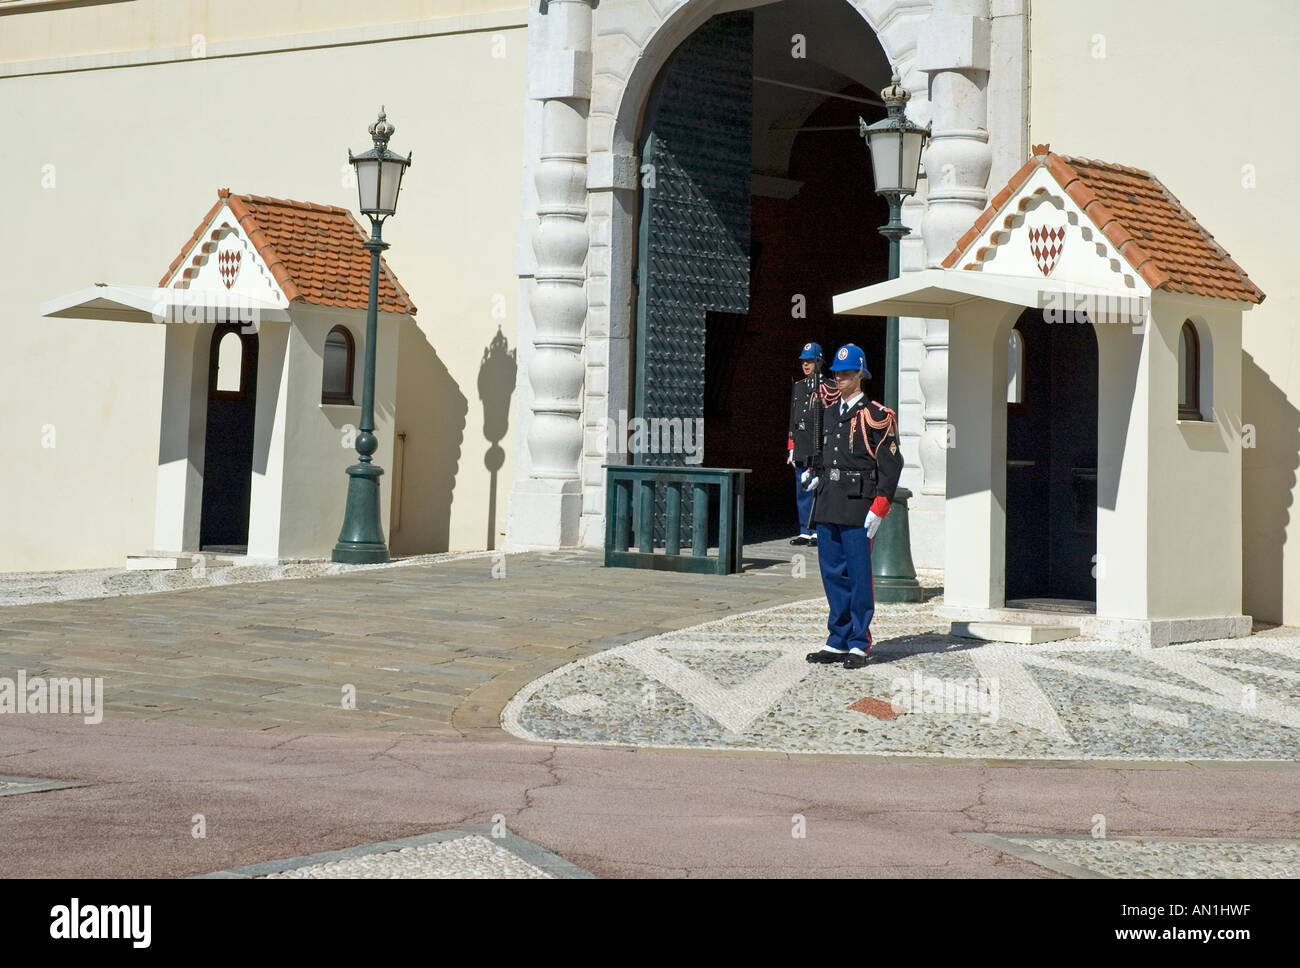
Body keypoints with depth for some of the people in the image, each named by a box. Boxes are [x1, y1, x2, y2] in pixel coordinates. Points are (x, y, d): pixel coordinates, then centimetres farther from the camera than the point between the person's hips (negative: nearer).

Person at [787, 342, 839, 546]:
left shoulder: (829, 388, -1)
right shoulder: (798, 387, 17)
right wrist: (791, 448, 15)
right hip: (801, 448, 6)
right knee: (802, 492, 8)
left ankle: (819, 531, 1)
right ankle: (805, 532, 13)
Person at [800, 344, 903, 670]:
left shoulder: (877, 416, -5)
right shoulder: (831, 413, 17)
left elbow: (891, 465, -8)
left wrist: (878, 510, -15)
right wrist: (815, 477, 10)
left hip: (858, 508, -7)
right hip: (828, 506, 7)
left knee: (859, 575, -3)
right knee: (833, 574, 9)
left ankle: (860, 645, 5)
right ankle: (838, 641, 17)